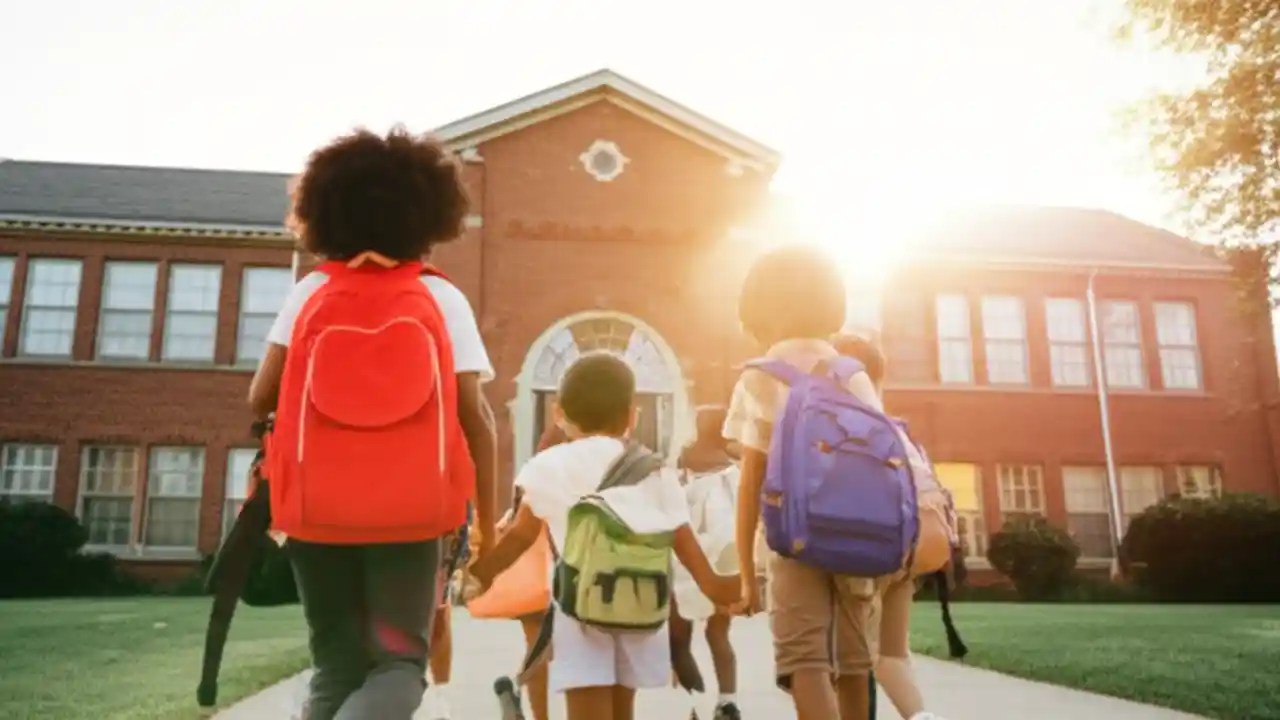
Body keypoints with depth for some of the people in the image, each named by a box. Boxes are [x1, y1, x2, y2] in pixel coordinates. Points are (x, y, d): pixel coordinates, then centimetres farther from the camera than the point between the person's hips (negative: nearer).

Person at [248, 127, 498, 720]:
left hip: (317, 506, 2)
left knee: (338, 666, 16)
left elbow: (260, 400, 1)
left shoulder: (309, 292, 3)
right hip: (410, 508, -2)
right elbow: (474, 416, -4)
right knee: (399, 663, 7)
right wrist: (487, 519, 4)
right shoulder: (443, 299, 0)